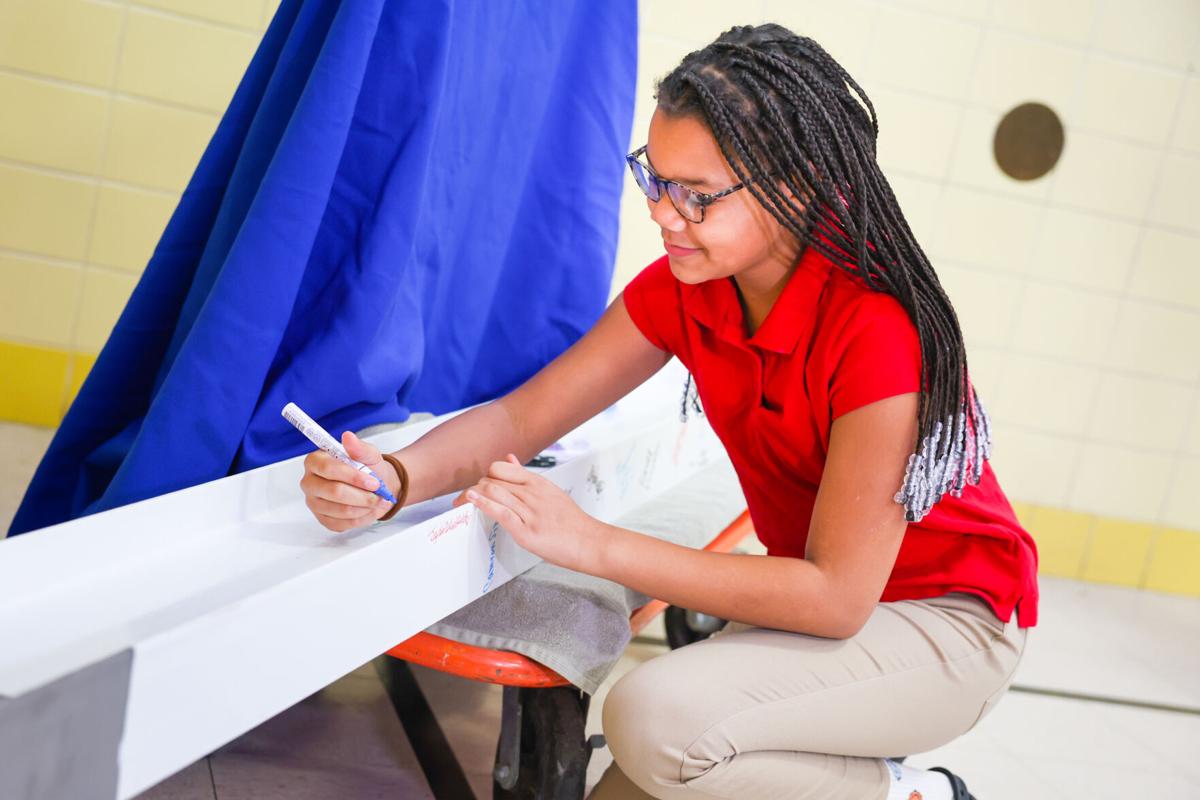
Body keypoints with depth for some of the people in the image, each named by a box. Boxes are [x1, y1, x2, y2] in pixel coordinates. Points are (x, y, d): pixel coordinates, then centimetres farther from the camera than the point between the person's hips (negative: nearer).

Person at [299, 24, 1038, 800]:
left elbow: (835, 598, -27)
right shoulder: (684, 289, -9)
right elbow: (521, 416, -8)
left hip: (946, 620, -6)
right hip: (824, 596, 6)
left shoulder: (879, 333, -30)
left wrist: (591, 543, -31)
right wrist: (394, 477, -29)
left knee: (655, 718, -27)